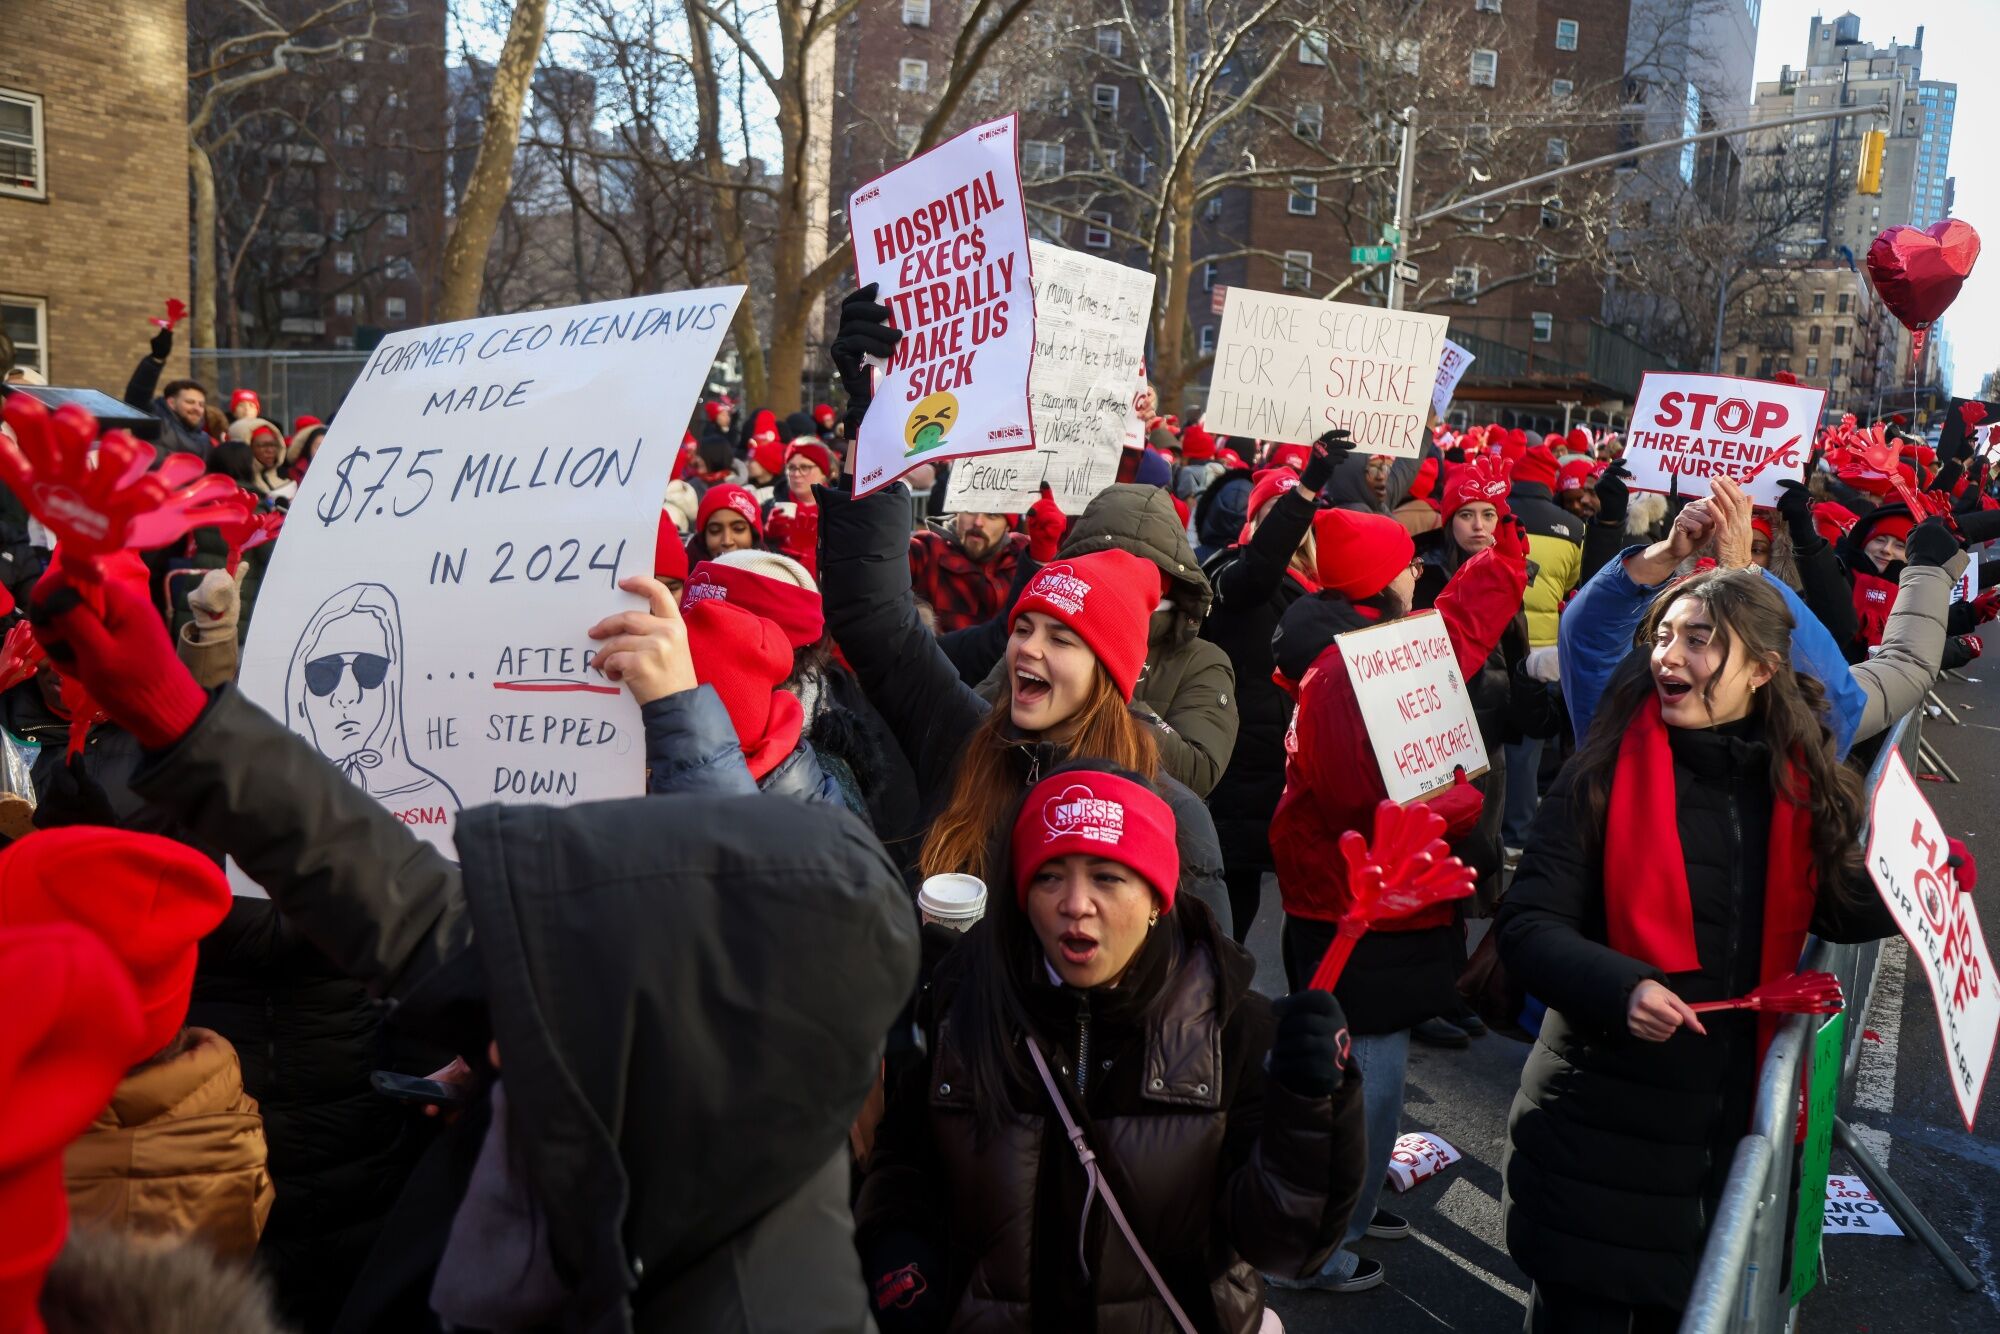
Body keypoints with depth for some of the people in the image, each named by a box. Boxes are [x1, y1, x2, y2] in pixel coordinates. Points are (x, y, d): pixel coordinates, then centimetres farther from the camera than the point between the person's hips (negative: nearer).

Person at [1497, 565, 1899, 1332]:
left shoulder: (1799, 782, -1)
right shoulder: (1607, 773, -13)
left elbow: (1833, 908, 13)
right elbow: (1526, 925, -16)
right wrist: (1618, 987, -32)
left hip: (1740, 1120, 4)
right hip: (1605, 1122, -4)